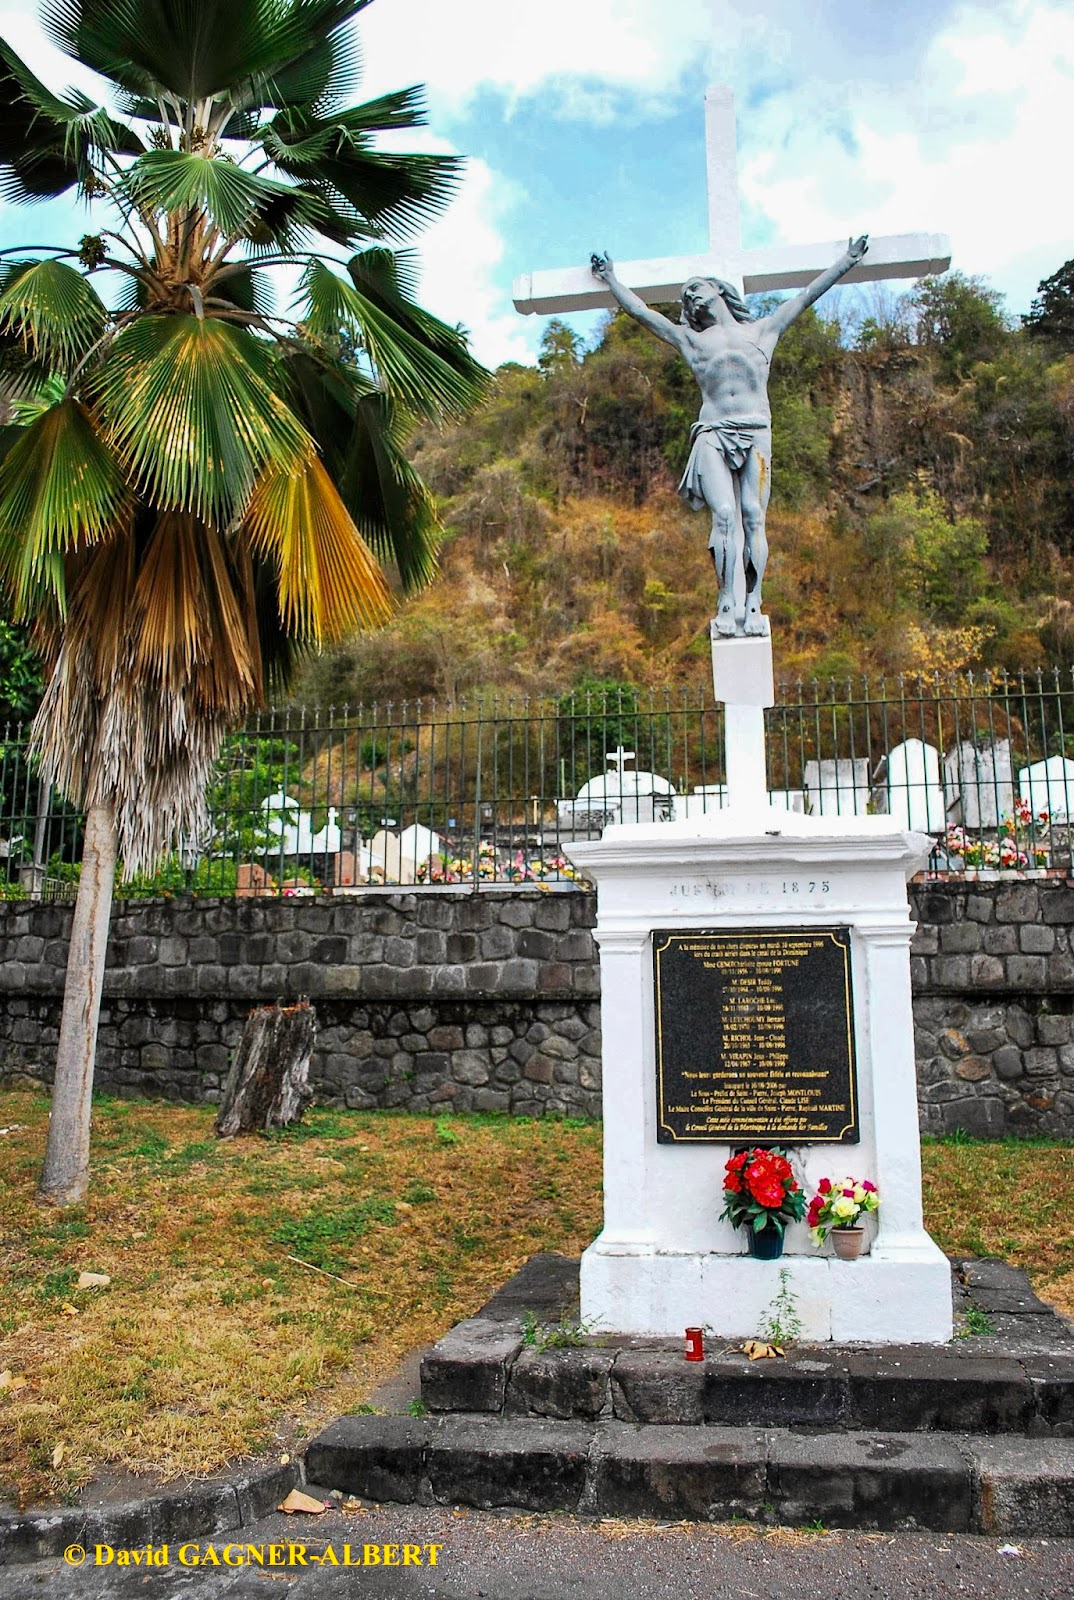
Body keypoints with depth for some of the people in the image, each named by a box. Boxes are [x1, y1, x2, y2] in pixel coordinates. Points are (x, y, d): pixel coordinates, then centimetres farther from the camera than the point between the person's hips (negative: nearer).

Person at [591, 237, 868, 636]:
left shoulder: (762, 330, 21)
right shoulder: (691, 340, 21)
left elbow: (807, 296, 26)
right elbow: (641, 311, 27)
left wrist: (846, 261, 29)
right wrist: (610, 279, 33)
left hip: (756, 434, 0)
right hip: (713, 436, 0)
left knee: (753, 518, -8)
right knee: (724, 515, -16)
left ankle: (752, 605, -10)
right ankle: (725, 605, -16)